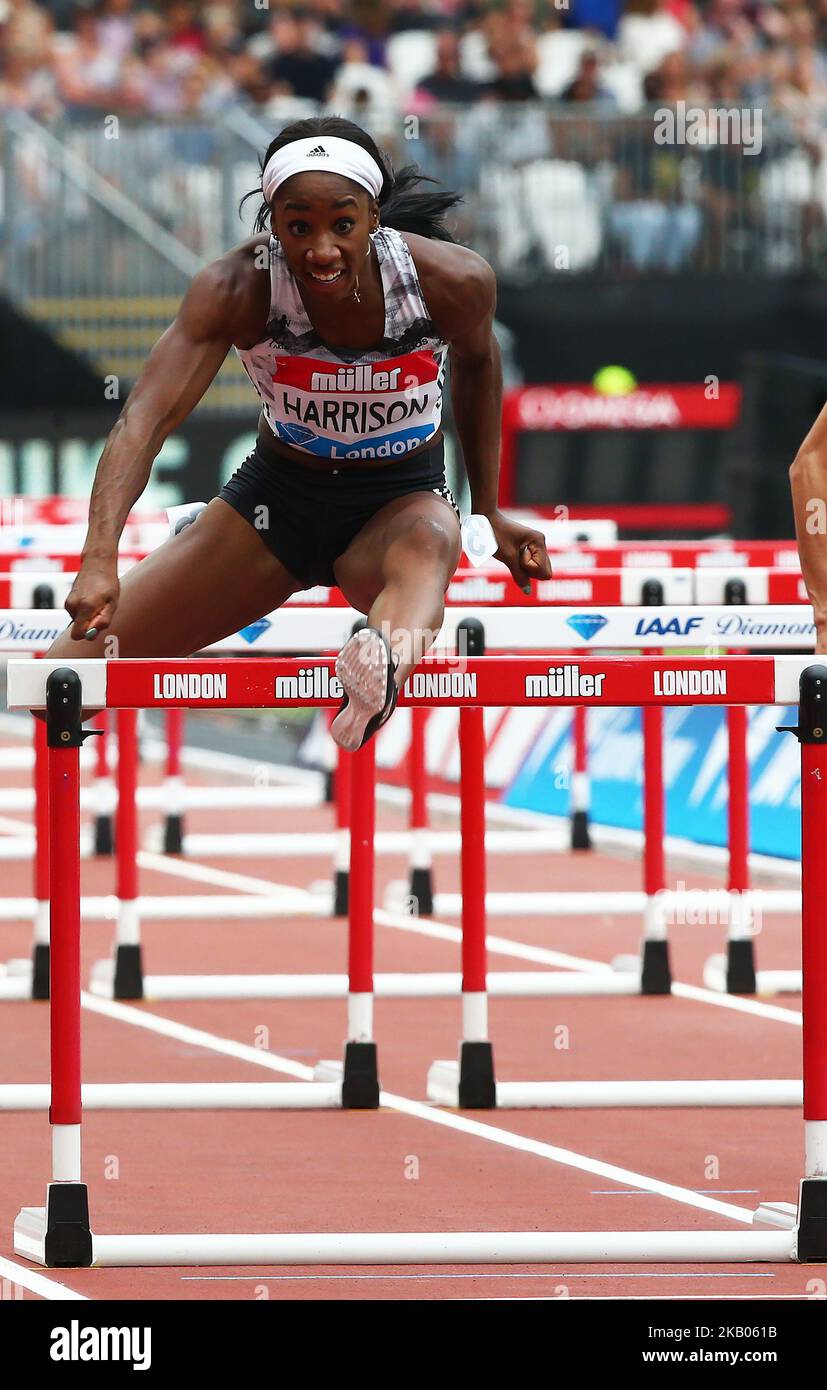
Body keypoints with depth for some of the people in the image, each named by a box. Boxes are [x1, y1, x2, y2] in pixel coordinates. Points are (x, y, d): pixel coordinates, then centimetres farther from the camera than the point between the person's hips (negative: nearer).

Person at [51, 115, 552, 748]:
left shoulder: (452, 281, -19)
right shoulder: (237, 288, -23)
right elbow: (147, 417, -33)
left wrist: (488, 511, 12)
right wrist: (99, 560, -48)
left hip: (403, 498, -2)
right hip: (278, 494, 2)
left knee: (427, 547, -43)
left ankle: (383, 665, -78)